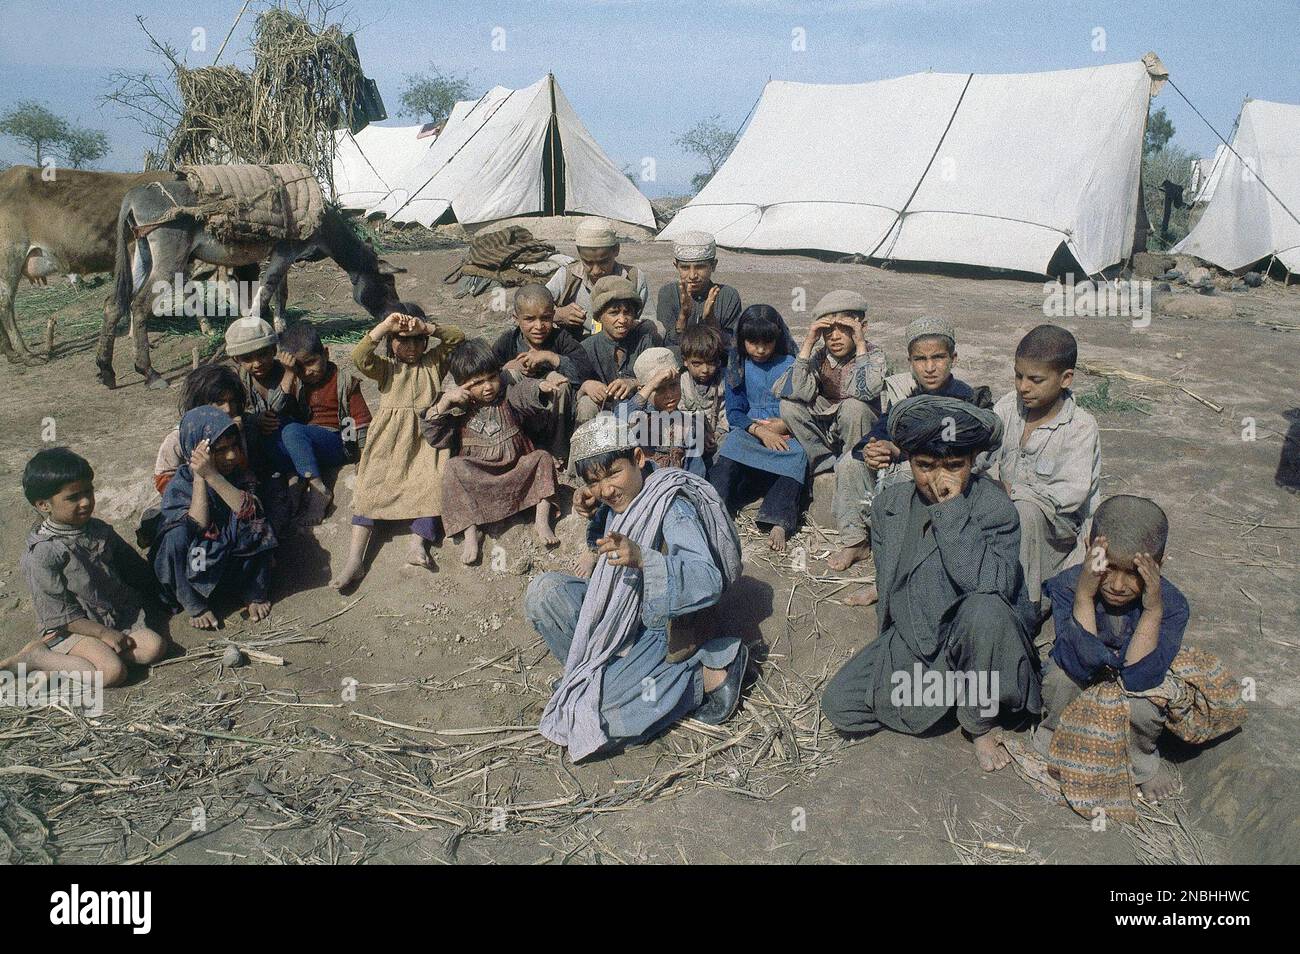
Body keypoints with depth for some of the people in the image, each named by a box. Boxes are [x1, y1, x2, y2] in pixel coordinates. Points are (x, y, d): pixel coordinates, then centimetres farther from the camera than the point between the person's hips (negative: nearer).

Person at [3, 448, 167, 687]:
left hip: (116, 615, 8)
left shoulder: (99, 530, 4)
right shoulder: (41, 553, -17)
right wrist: (103, 634, -17)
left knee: (154, 647, -15)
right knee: (113, 671, -27)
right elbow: (60, 613, -16)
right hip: (69, 627, -8)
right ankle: (36, 657, -7)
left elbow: (130, 564, 20)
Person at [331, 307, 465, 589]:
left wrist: (426, 328, -14)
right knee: (371, 484, -13)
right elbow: (359, 357, -11)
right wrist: (385, 326, -20)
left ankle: (418, 543, -30)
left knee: (431, 485, -22)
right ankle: (355, 559, -20)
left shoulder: (434, 361, 13)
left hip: (426, 438, 1)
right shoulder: (385, 368, 10)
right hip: (390, 440, -1)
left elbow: (458, 337, 0)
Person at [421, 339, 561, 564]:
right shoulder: (458, 406, -1)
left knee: (542, 458, -19)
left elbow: (527, 391, -18)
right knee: (453, 468, -28)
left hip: (515, 468, 1)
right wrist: (444, 401, -18)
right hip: (475, 475, -1)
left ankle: (541, 521, -17)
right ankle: (471, 532, -28)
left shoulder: (509, 395, 0)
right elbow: (433, 435, -6)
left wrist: (543, 387, -43)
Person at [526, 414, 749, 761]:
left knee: (591, 713, -24)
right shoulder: (623, 501, 3)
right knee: (544, 591, -10)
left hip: (663, 631, -8)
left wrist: (642, 558, -49)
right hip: (624, 614, 8)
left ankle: (704, 674, -9)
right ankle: (594, 672, -2)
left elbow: (709, 581, -38)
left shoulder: (673, 508, -23)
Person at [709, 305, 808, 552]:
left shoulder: (792, 365, 7)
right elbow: (734, 412, 3)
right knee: (733, 443, -33)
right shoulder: (738, 366, 10)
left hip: (786, 435, -1)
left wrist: (784, 425, -13)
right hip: (749, 431, 1)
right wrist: (760, 430, -15)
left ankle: (779, 523, -47)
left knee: (798, 453, -35)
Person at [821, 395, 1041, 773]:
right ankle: (953, 690, 7)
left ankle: (980, 721, -10)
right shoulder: (890, 504, 0)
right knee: (839, 705, -12)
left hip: (968, 640, -4)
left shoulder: (994, 505, -15)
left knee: (985, 609, -38)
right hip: (909, 641, 4)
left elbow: (990, 584, -33)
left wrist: (952, 508, -30)